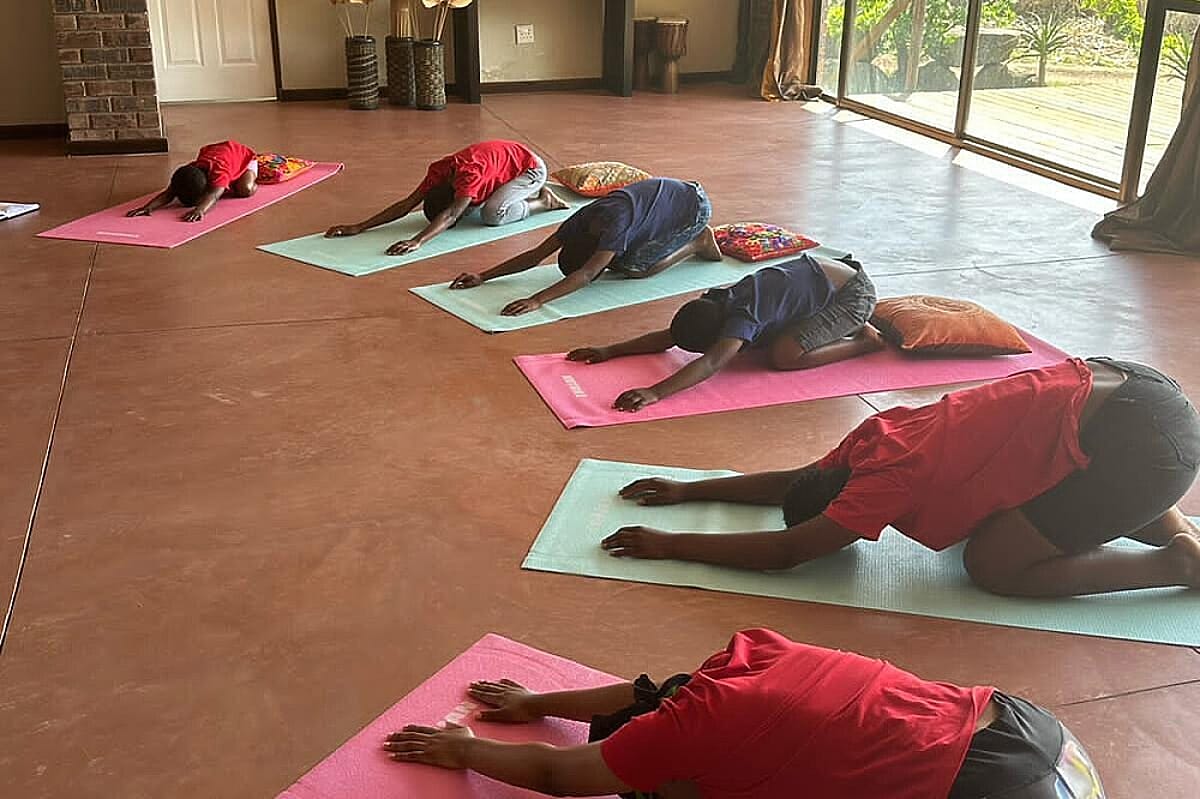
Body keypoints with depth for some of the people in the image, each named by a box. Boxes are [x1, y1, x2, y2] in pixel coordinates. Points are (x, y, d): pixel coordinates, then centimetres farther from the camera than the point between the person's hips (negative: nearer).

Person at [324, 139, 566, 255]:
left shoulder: (469, 174, -38)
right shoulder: (439, 172, -17)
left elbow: (451, 216, -50)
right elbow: (407, 204, -18)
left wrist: (417, 241, -64)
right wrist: (358, 227, -26)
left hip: (531, 166, -9)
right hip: (505, 160, 9)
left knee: (492, 214, -27)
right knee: (467, 205, 1)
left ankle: (544, 202, -2)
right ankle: (530, 194, 16)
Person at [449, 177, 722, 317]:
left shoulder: (615, 224, -36)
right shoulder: (583, 220, -15)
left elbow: (587, 274, -45)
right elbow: (537, 255, -13)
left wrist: (537, 300, -53)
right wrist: (484, 276, -20)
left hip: (694, 205, -8)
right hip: (663, 193, 8)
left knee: (633, 268, -15)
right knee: (616, 261, 1)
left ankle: (698, 244, 5)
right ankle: (685, 239, 18)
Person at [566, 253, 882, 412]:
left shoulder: (742, 318, -32)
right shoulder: (716, 302, -8)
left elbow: (711, 364, -45)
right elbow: (668, 337, -2)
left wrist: (655, 392, -55)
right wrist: (611, 351, -10)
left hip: (854, 292, -9)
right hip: (822, 271, 9)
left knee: (784, 355, -21)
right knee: (766, 339, 17)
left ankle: (869, 342, -2)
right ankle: (854, 325, 27)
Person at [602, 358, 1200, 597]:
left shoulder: (888, 480, -16)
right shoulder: (876, 435, 7)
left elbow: (785, 552, -13)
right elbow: (799, 481, 19)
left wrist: (668, 544, -7)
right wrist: (687, 491, 20)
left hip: (1143, 436, -9)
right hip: (1115, 381, 9)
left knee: (993, 563, -5)